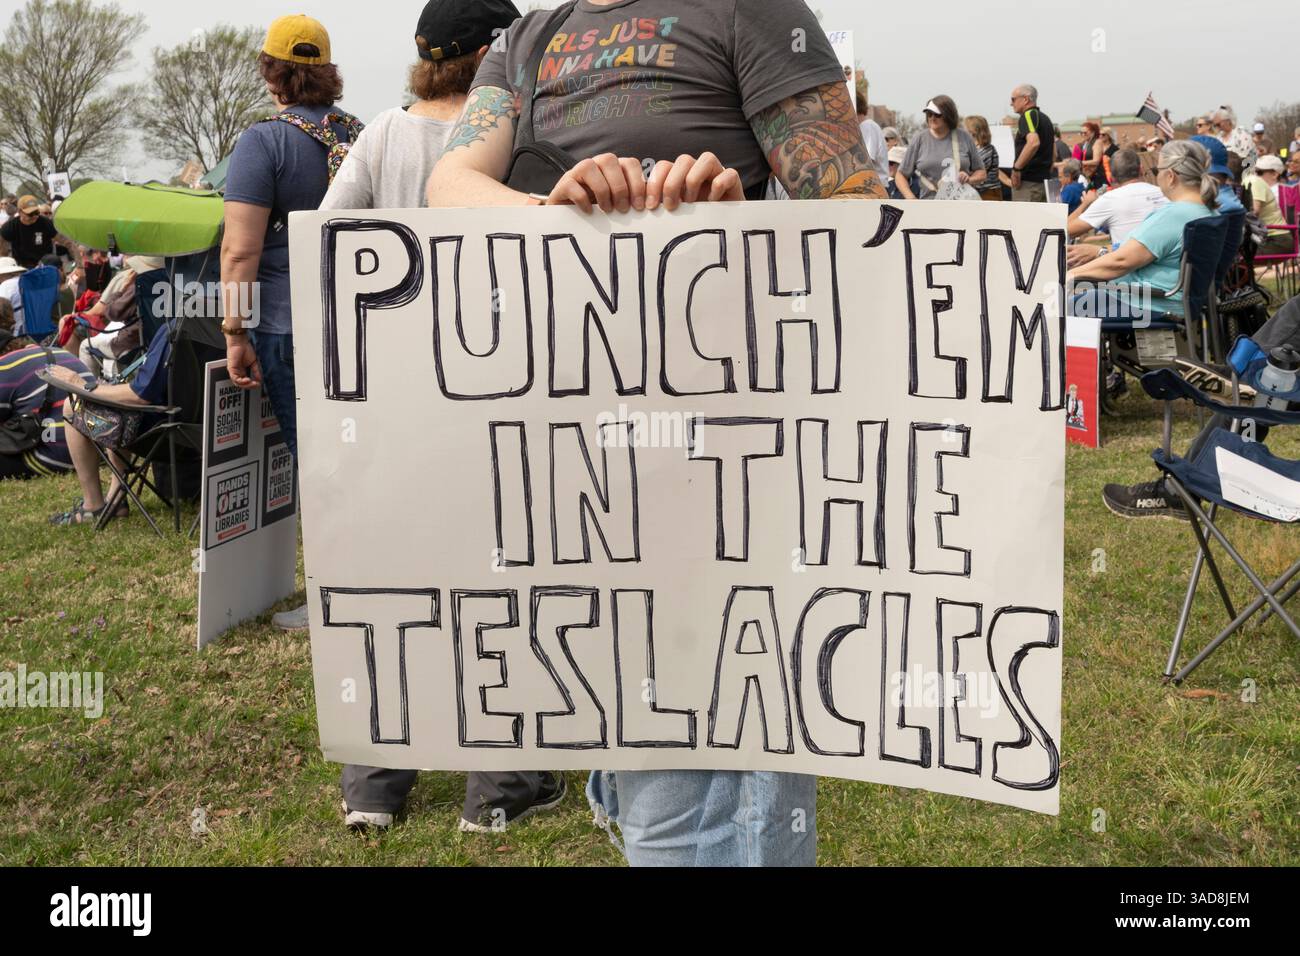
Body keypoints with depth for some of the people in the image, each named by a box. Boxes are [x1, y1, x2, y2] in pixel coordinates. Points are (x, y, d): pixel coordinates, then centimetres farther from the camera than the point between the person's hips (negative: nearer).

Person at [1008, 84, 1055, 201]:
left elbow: (1033, 142, -28)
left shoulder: (1028, 115, -10)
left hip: (1028, 182, -10)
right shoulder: (1045, 118, 20)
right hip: (1044, 181, 10)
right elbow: (1054, 152, 24)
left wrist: (1016, 168, -22)